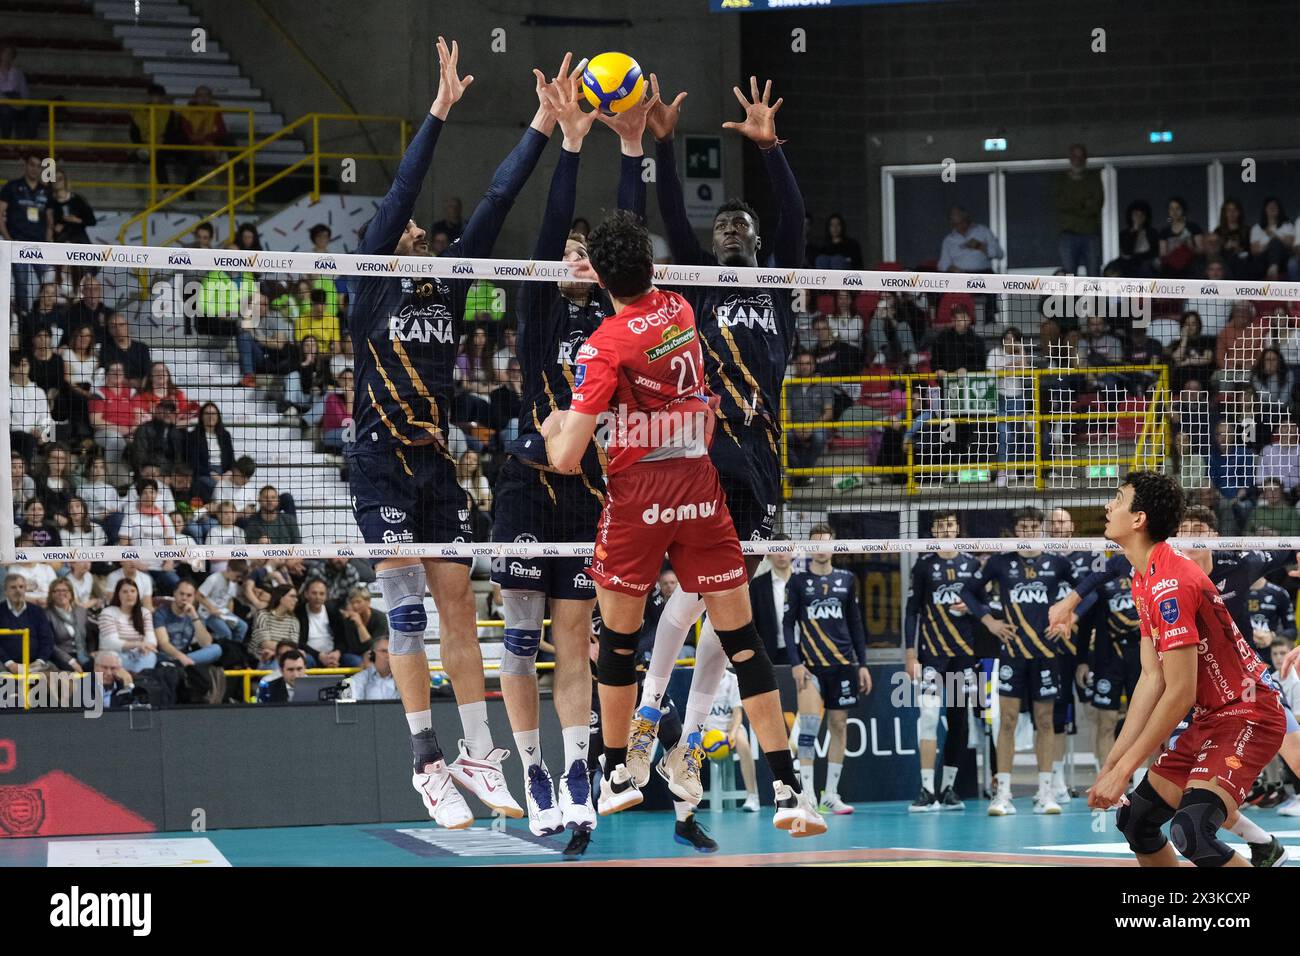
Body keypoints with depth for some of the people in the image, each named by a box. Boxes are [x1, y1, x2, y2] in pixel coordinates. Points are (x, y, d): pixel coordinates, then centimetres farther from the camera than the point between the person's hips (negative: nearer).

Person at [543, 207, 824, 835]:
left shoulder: (605, 345, -11)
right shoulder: (680, 310, 5)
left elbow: (566, 457, -11)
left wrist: (552, 430, 9)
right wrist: (615, 277, 46)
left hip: (637, 499, -4)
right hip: (701, 493, 4)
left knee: (618, 639, 16)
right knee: (743, 642, 0)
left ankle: (617, 777, 25)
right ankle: (788, 789, -7)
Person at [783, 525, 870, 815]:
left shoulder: (847, 580, 11)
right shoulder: (798, 581, 3)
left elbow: (856, 624, 14)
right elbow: (788, 624, 1)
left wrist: (862, 664, 9)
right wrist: (795, 663, -9)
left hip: (843, 663, 3)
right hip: (809, 665, -3)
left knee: (839, 726, 4)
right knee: (809, 724, -15)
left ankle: (830, 795, 11)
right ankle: (807, 794, -14)